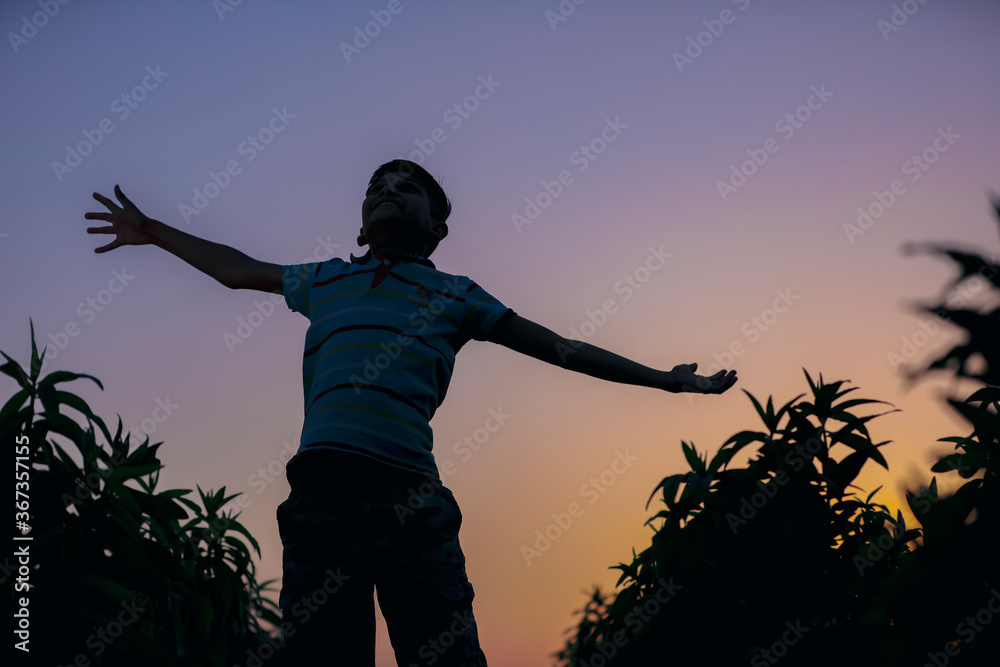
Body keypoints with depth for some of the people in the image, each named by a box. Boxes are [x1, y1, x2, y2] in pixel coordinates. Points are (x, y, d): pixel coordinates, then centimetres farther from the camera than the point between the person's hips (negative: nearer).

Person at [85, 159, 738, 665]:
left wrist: (663, 378, 26)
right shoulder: (324, 281, 26)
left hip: (408, 498, -2)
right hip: (318, 492, 2)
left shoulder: (455, 295, 20)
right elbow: (238, 268, 42)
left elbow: (561, 349, 24)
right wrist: (154, 233, 51)